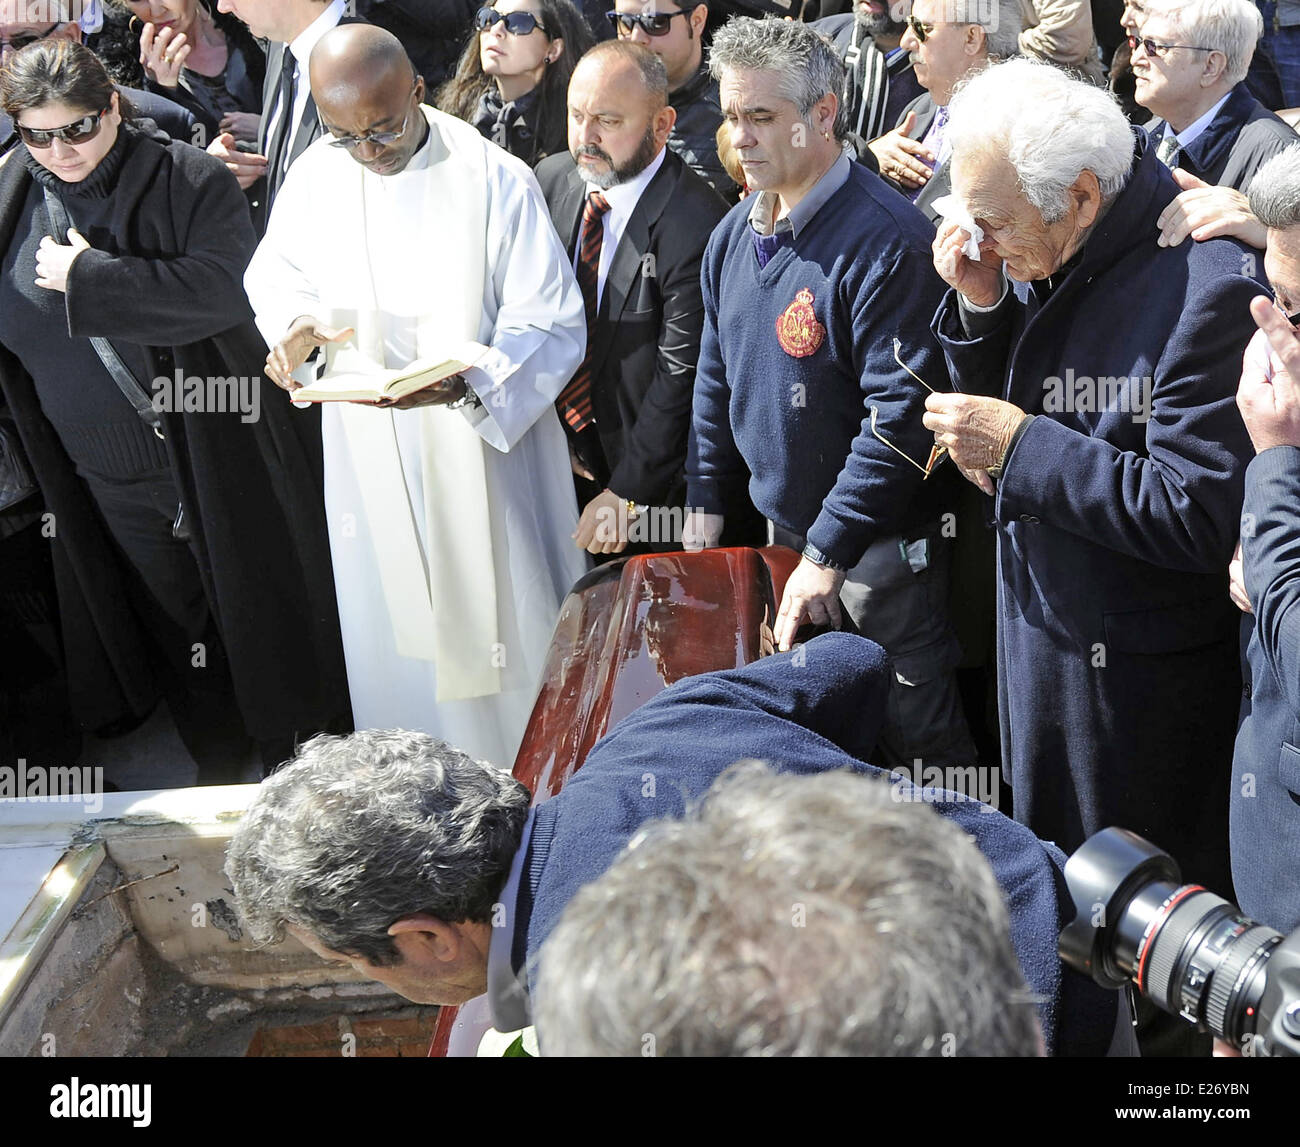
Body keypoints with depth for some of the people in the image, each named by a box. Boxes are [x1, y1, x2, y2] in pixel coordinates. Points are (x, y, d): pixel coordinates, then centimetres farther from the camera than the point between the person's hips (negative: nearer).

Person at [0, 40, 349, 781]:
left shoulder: (190, 180, -12)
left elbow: (224, 289, -26)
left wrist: (87, 275, -25)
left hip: (217, 461, -4)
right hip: (108, 479, 4)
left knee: (257, 611, 9)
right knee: (172, 624, 18)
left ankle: (295, 759, 27)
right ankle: (217, 770, 36)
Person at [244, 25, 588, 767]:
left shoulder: (495, 181, -16)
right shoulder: (316, 176, -3)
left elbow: (552, 328, -13)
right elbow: (276, 273, 14)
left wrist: (465, 381, -30)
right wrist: (296, 325, -10)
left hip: (481, 452, -4)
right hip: (368, 455, 4)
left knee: (502, 635, 7)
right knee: (391, 632, 14)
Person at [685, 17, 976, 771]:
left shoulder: (886, 240, -20)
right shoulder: (735, 236, 5)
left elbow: (901, 413, -22)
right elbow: (717, 380, 16)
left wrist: (828, 554, -22)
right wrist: (706, 506, 9)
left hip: (879, 550, -7)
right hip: (780, 531, 7)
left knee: (915, 741, 2)